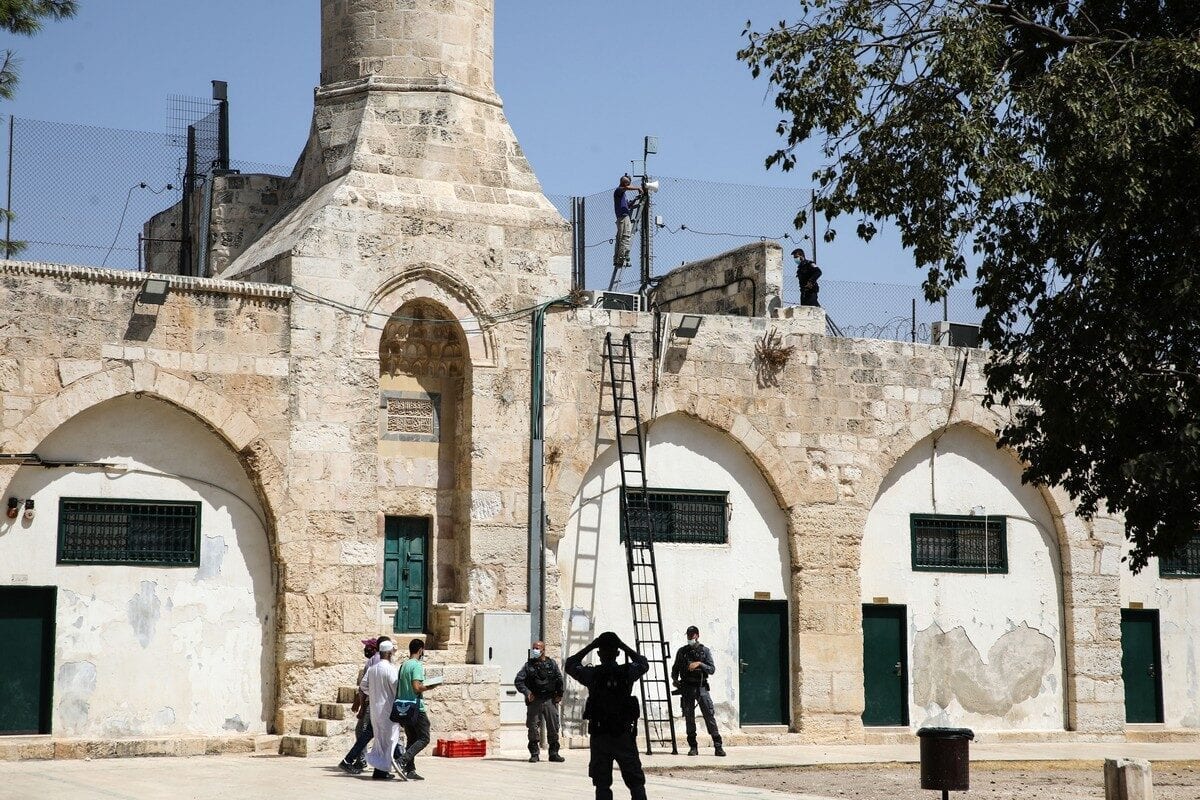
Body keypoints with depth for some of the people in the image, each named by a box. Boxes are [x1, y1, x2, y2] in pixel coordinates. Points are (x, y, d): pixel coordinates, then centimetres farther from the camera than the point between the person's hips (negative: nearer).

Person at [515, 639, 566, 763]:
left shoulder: (551, 664, 8)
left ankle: (554, 753, 11)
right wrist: (527, 692, -13)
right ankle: (534, 753, 5)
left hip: (550, 700, 1)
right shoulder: (529, 665, 5)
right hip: (534, 700, -1)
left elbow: (559, 679, 11)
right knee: (533, 727, -2)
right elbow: (518, 681, 0)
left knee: (553, 727, 2)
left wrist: (559, 694, 2)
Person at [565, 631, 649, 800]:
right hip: (625, 735, 0)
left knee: (602, 784, 4)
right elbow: (643, 663, 18)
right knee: (636, 782, 6)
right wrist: (624, 646, 15)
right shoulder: (628, 672, -5)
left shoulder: (592, 674, -7)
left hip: (599, 736, 0)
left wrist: (590, 647, 11)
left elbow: (570, 664, 13)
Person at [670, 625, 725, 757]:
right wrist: (674, 679, -1)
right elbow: (675, 668, 16)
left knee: (710, 715, -7)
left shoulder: (705, 651, 6)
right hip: (686, 688, 2)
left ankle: (718, 746, -7)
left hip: (701, 687, -2)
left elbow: (712, 669, -1)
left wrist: (699, 664, -14)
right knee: (689, 717, 1)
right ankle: (693, 747, 8)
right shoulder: (682, 651, 10)